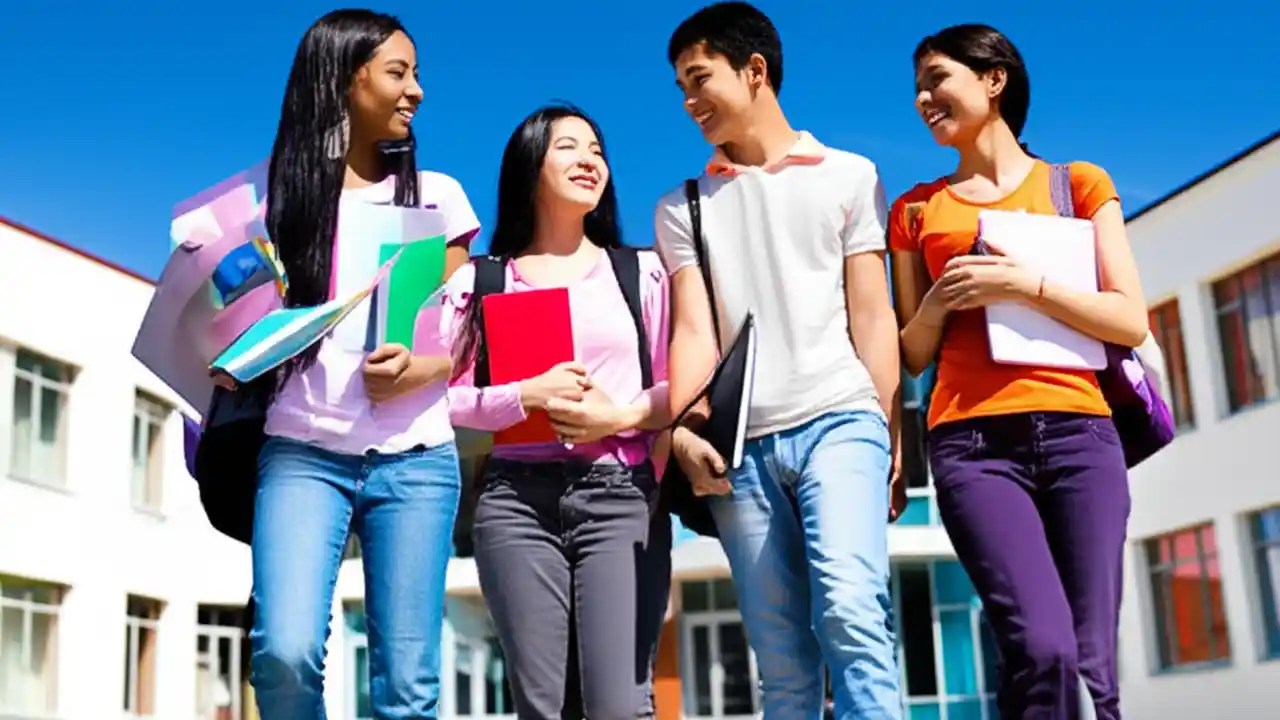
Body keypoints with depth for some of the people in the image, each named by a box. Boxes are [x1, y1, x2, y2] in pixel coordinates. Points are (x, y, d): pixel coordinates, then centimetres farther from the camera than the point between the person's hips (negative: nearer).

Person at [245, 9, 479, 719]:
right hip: (302, 453, -1)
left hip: (415, 460, 1)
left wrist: (420, 370, -13)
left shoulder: (435, 195, 11)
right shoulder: (277, 192, 8)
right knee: (286, 652, -17)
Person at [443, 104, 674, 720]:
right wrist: (527, 397, -13)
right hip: (518, 498, 0)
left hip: (621, 494, 0)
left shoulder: (641, 272, 13)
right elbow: (442, 396, 1)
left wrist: (622, 416, -10)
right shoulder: (481, 280, 11)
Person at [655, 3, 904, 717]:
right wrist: (685, 430, -10)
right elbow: (694, 330, 7)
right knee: (783, 663, 1)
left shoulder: (849, 176, 13)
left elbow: (872, 316, 8)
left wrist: (889, 432, -1)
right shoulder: (682, 208, 18)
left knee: (848, 613, -23)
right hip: (742, 443, 2)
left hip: (838, 419, -2)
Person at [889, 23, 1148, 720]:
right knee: (1042, 649, -20)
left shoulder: (1079, 183, 14)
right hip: (972, 441, 0)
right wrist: (938, 299, -3)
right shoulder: (917, 210, 18)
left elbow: (1131, 322, 4)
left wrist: (1026, 285, -8)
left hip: (1077, 432, 0)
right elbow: (912, 356, 17)